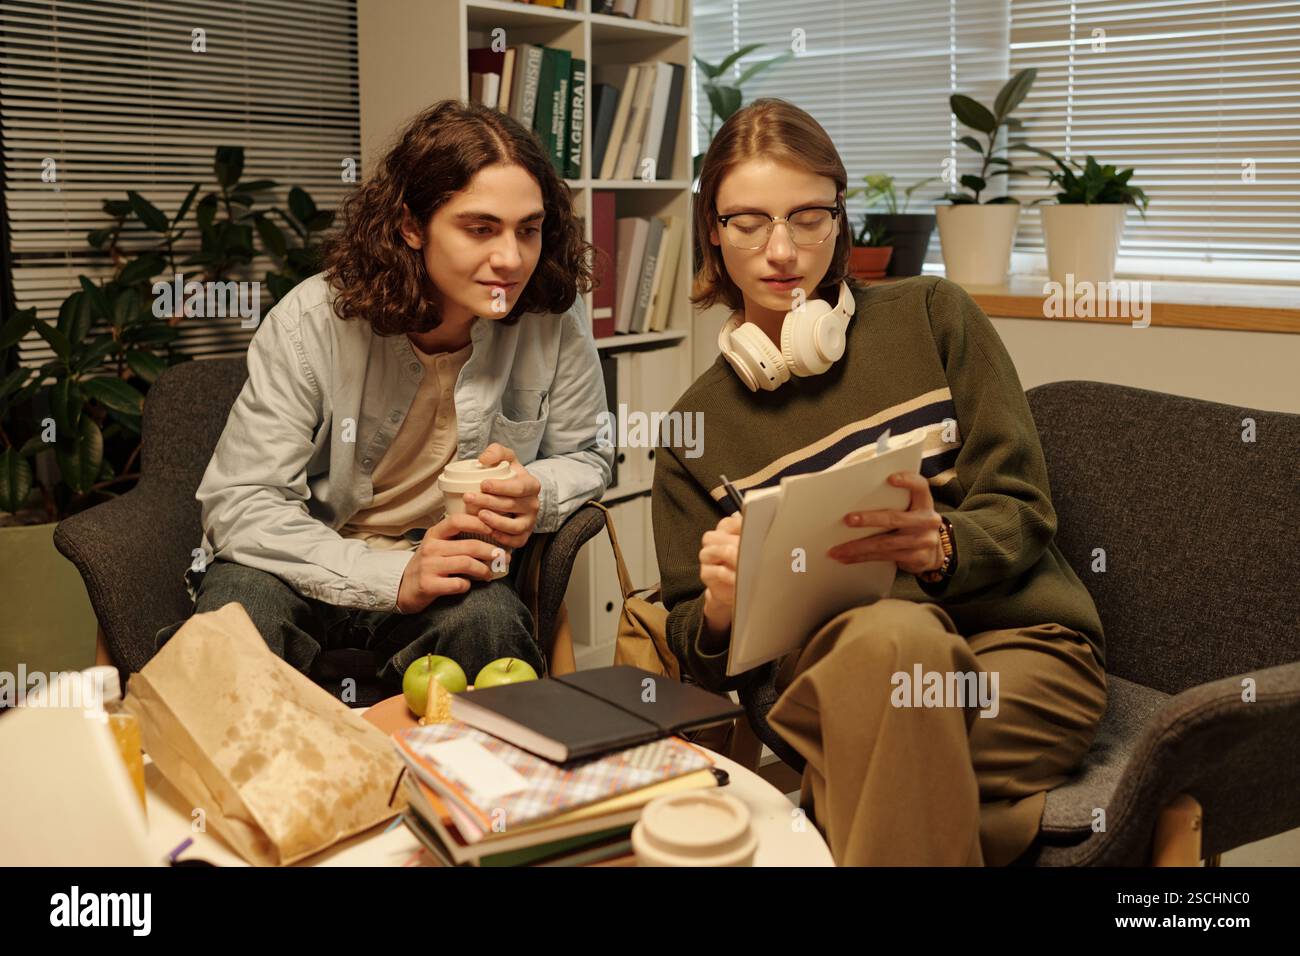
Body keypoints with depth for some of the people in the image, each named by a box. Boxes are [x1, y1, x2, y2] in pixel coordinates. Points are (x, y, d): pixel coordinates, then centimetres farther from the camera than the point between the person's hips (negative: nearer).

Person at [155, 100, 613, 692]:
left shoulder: (554, 315, -12)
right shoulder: (311, 321, -17)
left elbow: (585, 458, 4)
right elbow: (237, 502, -18)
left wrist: (537, 494, -21)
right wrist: (393, 577, -30)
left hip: (455, 566, 1)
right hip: (313, 566, -1)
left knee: (487, 621, -33)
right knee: (237, 616, -33)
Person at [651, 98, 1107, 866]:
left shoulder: (932, 316, 8)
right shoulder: (697, 424, 12)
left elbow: (1023, 512, 1)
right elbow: (700, 651, 11)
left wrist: (941, 548, -22)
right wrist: (719, 616, -14)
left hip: (1020, 642, -1)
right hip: (838, 667, 2)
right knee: (892, 631, -36)